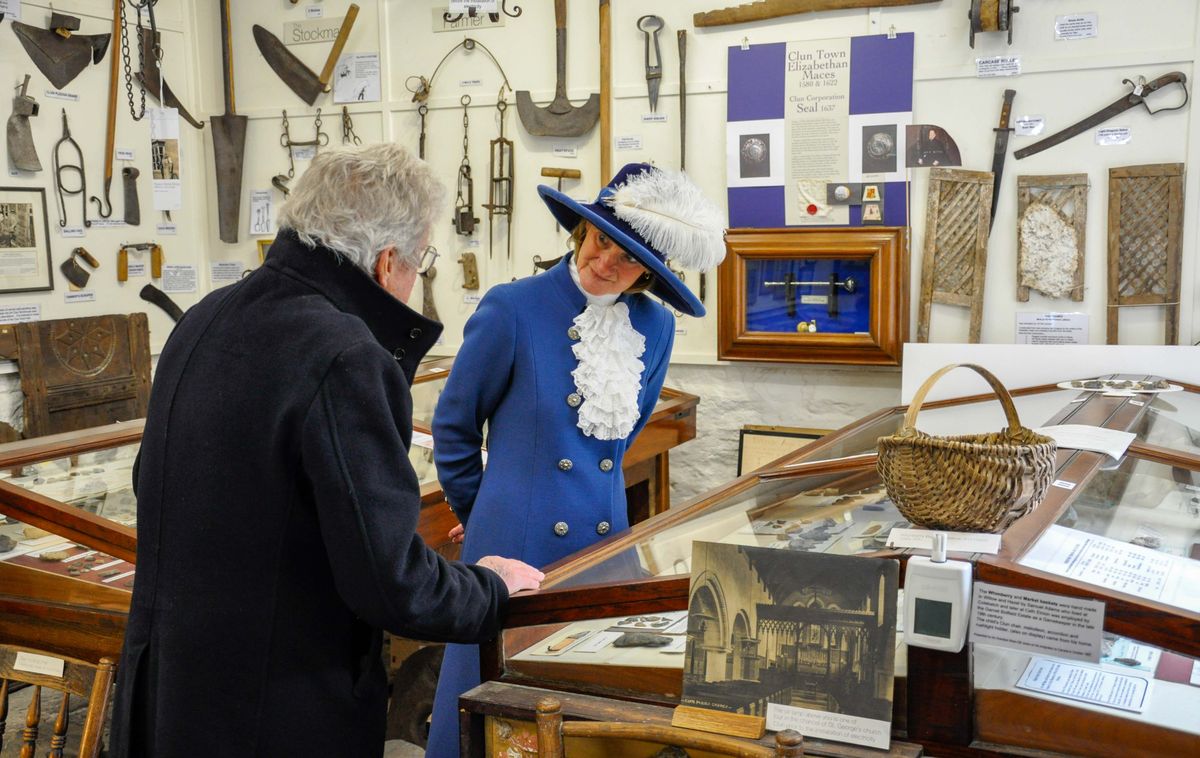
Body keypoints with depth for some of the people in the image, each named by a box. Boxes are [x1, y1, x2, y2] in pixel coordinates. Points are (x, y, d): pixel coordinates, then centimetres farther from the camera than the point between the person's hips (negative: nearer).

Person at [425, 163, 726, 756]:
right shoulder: (513, 310, -11)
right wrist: (478, 513, 11)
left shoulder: (655, 328, 3)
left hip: (605, 540, 4)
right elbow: (454, 425, 1)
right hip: (515, 543, -4)